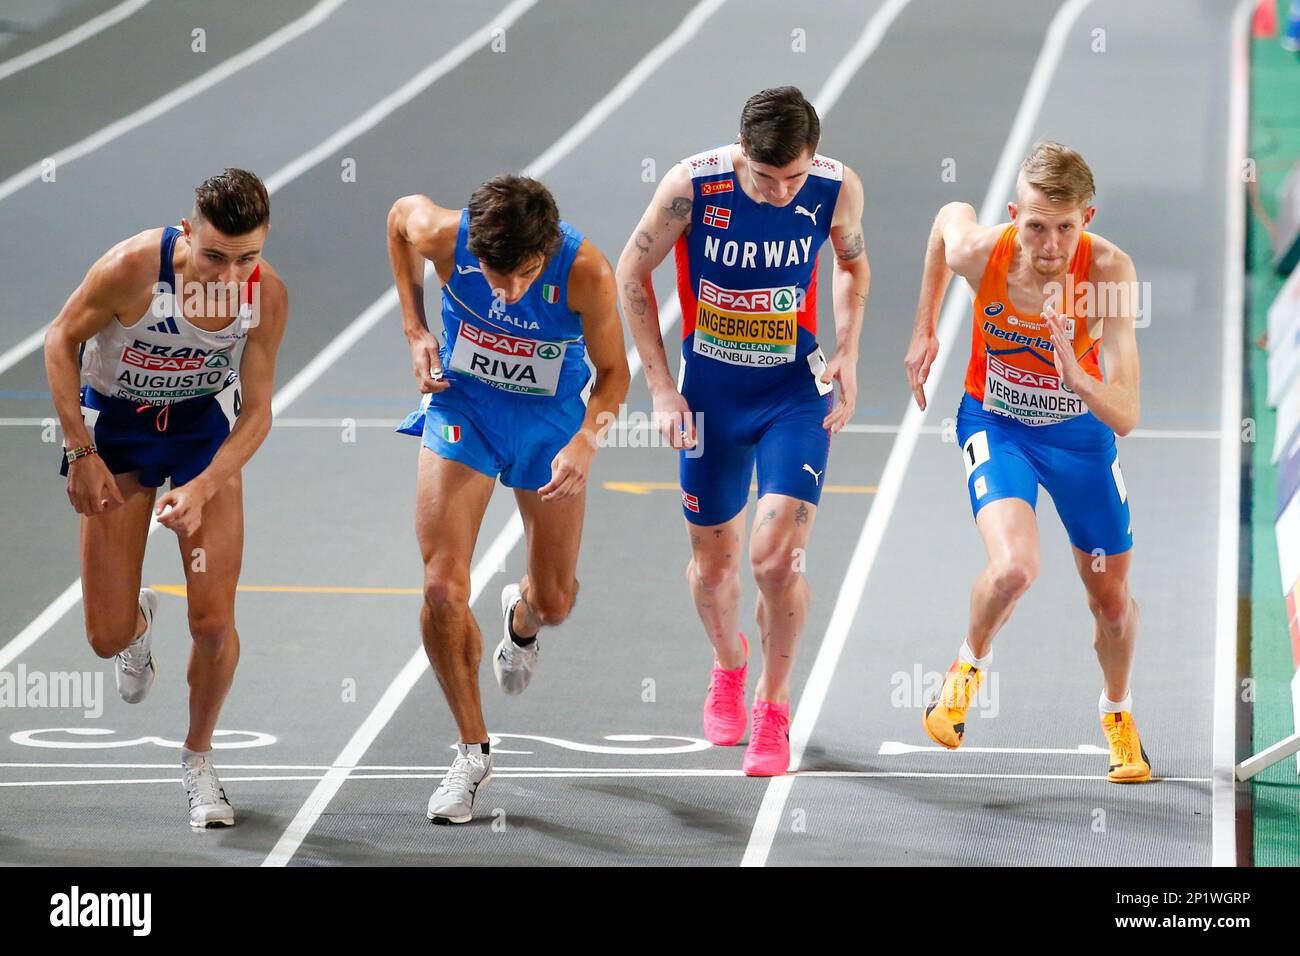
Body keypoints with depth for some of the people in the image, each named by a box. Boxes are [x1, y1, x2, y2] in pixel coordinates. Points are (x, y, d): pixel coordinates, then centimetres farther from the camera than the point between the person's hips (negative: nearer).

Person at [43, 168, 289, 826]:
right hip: (116, 426, -1)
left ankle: (198, 757, 18)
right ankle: (139, 620, 40)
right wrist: (81, 453, -16)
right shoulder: (132, 268, -31)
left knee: (213, 619, -8)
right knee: (108, 638, 0)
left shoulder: (267, 295, -23)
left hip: (205, 427, 1)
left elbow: (256, 412, -13)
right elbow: (62, 341, -13)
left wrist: (201, 489, -27)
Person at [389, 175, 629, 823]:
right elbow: (400, 215, -1)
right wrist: (416, 332, -4)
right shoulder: (443, 236, -28)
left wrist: (586, 441, -32)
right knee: (442, 590, -12)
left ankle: (522, 619, 52)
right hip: (462, 405, 0)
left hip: (551, 417, 0)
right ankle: (472, 751, 5)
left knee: (555, 602, 12)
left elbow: (612, 370, -14)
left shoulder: (585, 272, -31)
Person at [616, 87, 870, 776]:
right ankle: (728, 666, 45)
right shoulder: (691, 185, -20)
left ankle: (773, 709, 5)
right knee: (713, 558, 13)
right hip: (710, 392, 1)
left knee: (777, 556, -15)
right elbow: (632, 272, -5)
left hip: (795, 390, -1)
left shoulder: (837, 188, -15)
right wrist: (660, 385, -7)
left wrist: (846, 355, -2)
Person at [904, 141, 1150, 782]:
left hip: (1080, 428, 1)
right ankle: (970, 664, 6)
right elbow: (949, 214, 0)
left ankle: (1118, 714, 46)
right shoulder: (977, 251, -29)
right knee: (1014, 566, -27)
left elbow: (1124, 417, -33)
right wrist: (924, 330, 9)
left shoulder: (1108, 269, -32)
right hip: (995, 423, -1)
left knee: (1111, 598, 14)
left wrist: (1075, 375, -53)